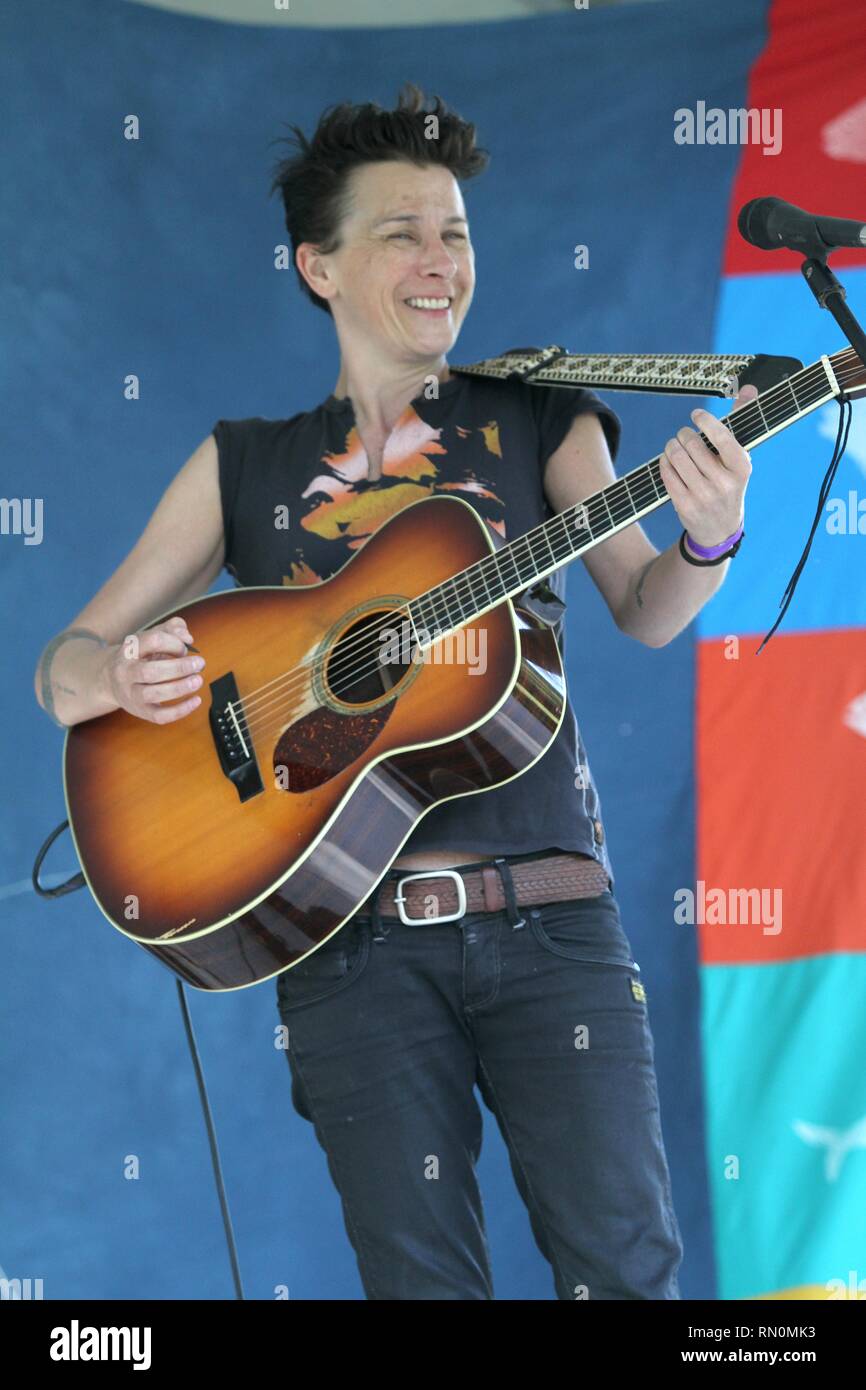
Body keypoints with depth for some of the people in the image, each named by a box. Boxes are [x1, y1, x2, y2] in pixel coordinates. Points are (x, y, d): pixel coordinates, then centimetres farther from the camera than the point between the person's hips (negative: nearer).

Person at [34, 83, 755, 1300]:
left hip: (548, 920, 0)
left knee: (625, 1263, -9)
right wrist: (117, 678, -12)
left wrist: (706, 540, -24)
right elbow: (63, 665, 12)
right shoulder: (243, 466, 13)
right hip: (348, 935, 1)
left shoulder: (538, 422, 11)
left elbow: (644, 610, -2)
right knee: (420, 1274, -3)